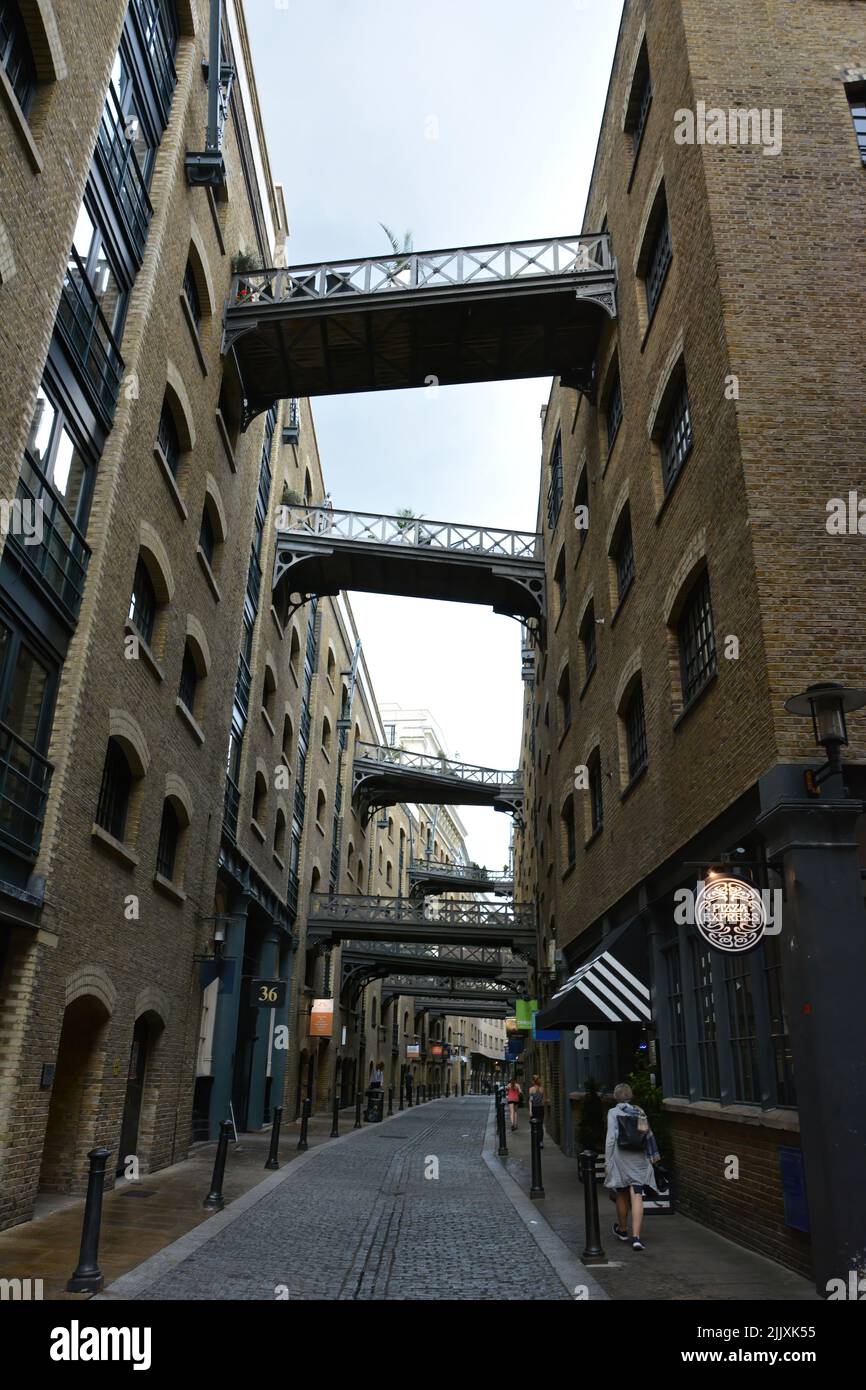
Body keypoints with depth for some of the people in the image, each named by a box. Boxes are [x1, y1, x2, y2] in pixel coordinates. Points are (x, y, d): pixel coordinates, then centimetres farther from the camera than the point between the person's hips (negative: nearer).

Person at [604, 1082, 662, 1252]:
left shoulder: (613, 1112, -8)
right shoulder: (639, 1112, 4)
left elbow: (611, 1138, -12)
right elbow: (649, 1135, 7)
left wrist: (607, 1162, -7)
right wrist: (653, 1156, 18)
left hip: (621, 1159, -2)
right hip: (639, 1160, 2)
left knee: (622, 1195, 15)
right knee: (637, 1196, 0)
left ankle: (622, 1231, 34)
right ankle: (636, 1237, -11)